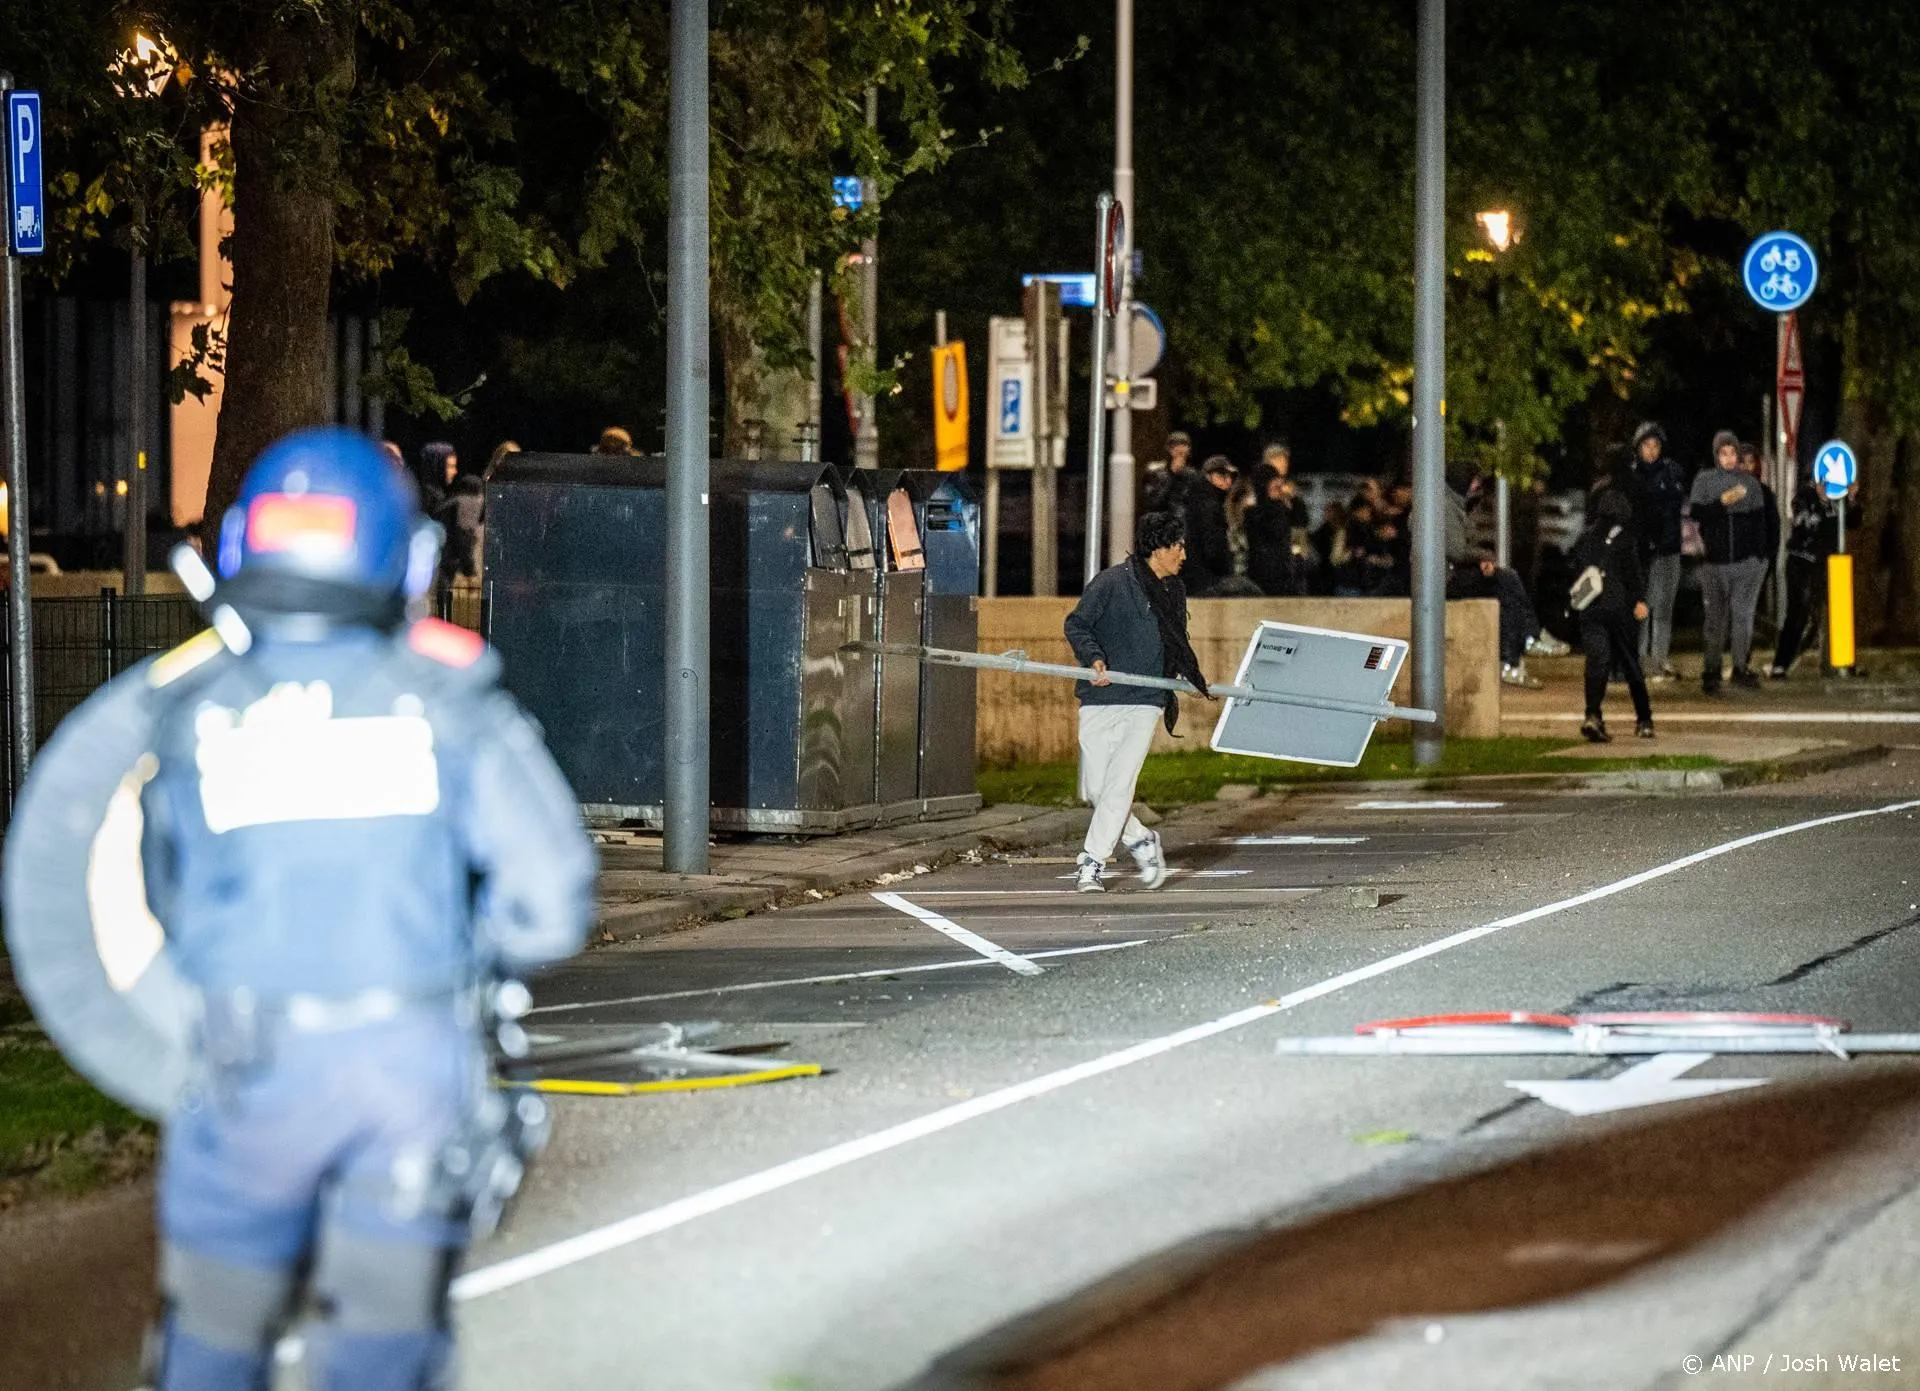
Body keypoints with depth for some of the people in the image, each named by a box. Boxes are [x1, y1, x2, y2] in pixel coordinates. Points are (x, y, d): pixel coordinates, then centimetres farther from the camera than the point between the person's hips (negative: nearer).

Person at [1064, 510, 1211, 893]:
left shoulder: (1174, 591, 13)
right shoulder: (1111, 582, -6)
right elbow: (1076, 624, -4)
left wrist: (1196, 679, 34)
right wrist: (1094, 658, -19)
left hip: (1145, 702, 3)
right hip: (1102, 698, -3)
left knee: (1119, 785, -10)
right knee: (1095, 788, -1)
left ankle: (1091, 863, -4)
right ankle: (1140, 842, 21)